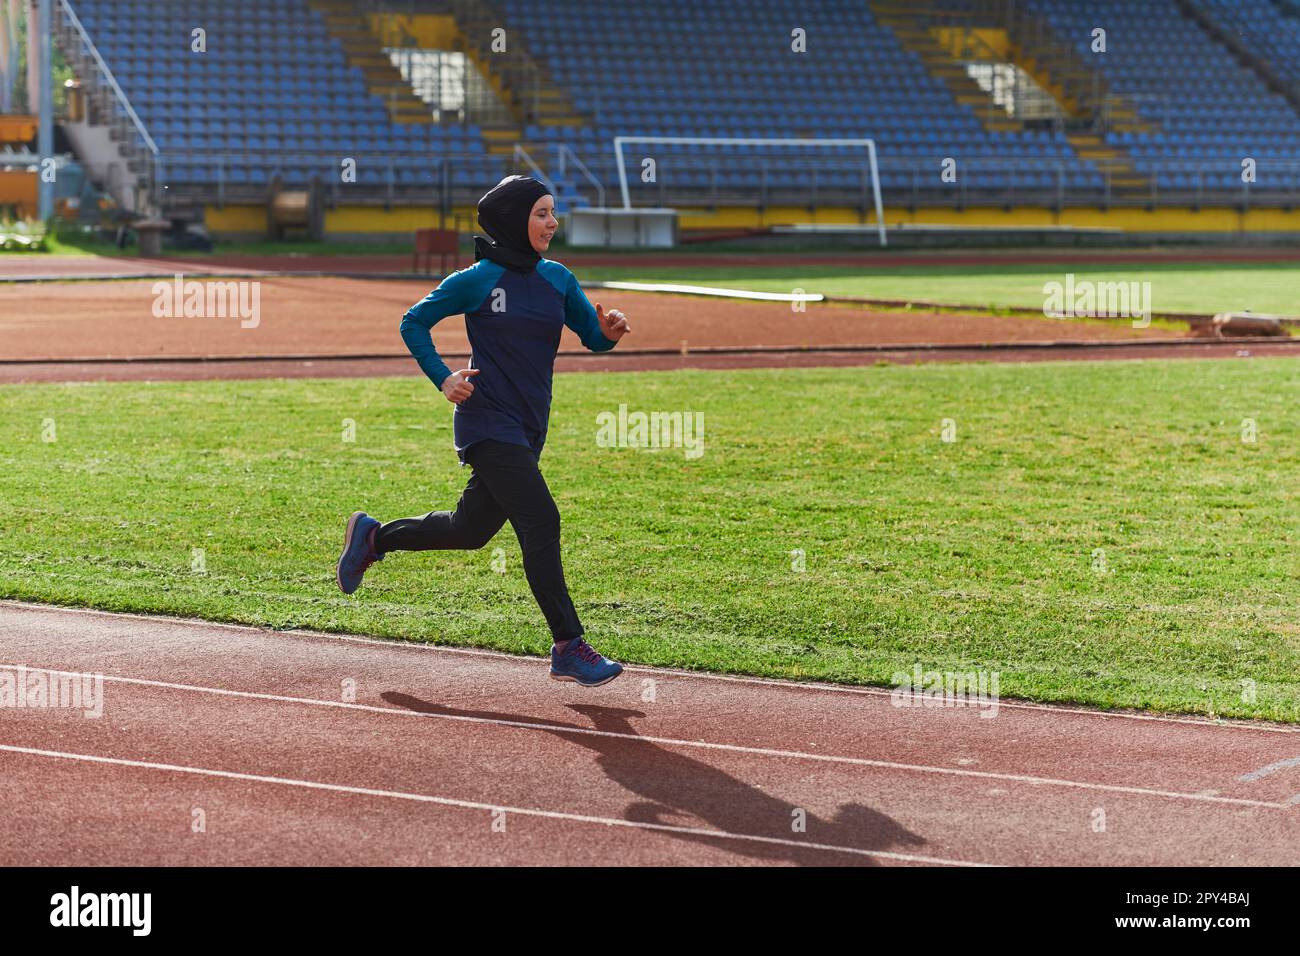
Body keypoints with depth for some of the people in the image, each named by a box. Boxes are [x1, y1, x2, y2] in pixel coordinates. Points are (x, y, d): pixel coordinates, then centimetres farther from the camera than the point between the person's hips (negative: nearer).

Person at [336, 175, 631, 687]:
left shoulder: (558, 279, 8)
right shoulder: (477, 280, -8)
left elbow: (594, 338, 7)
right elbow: (413, 323, 0)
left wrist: (609, 330, -16)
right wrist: (443, 378, -12)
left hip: (528, 427, 8)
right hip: (488, 422, -7)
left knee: (471, 528, 17)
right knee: (540, 520, -15)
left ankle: (373, 536, 39)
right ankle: (568, 649, -11)